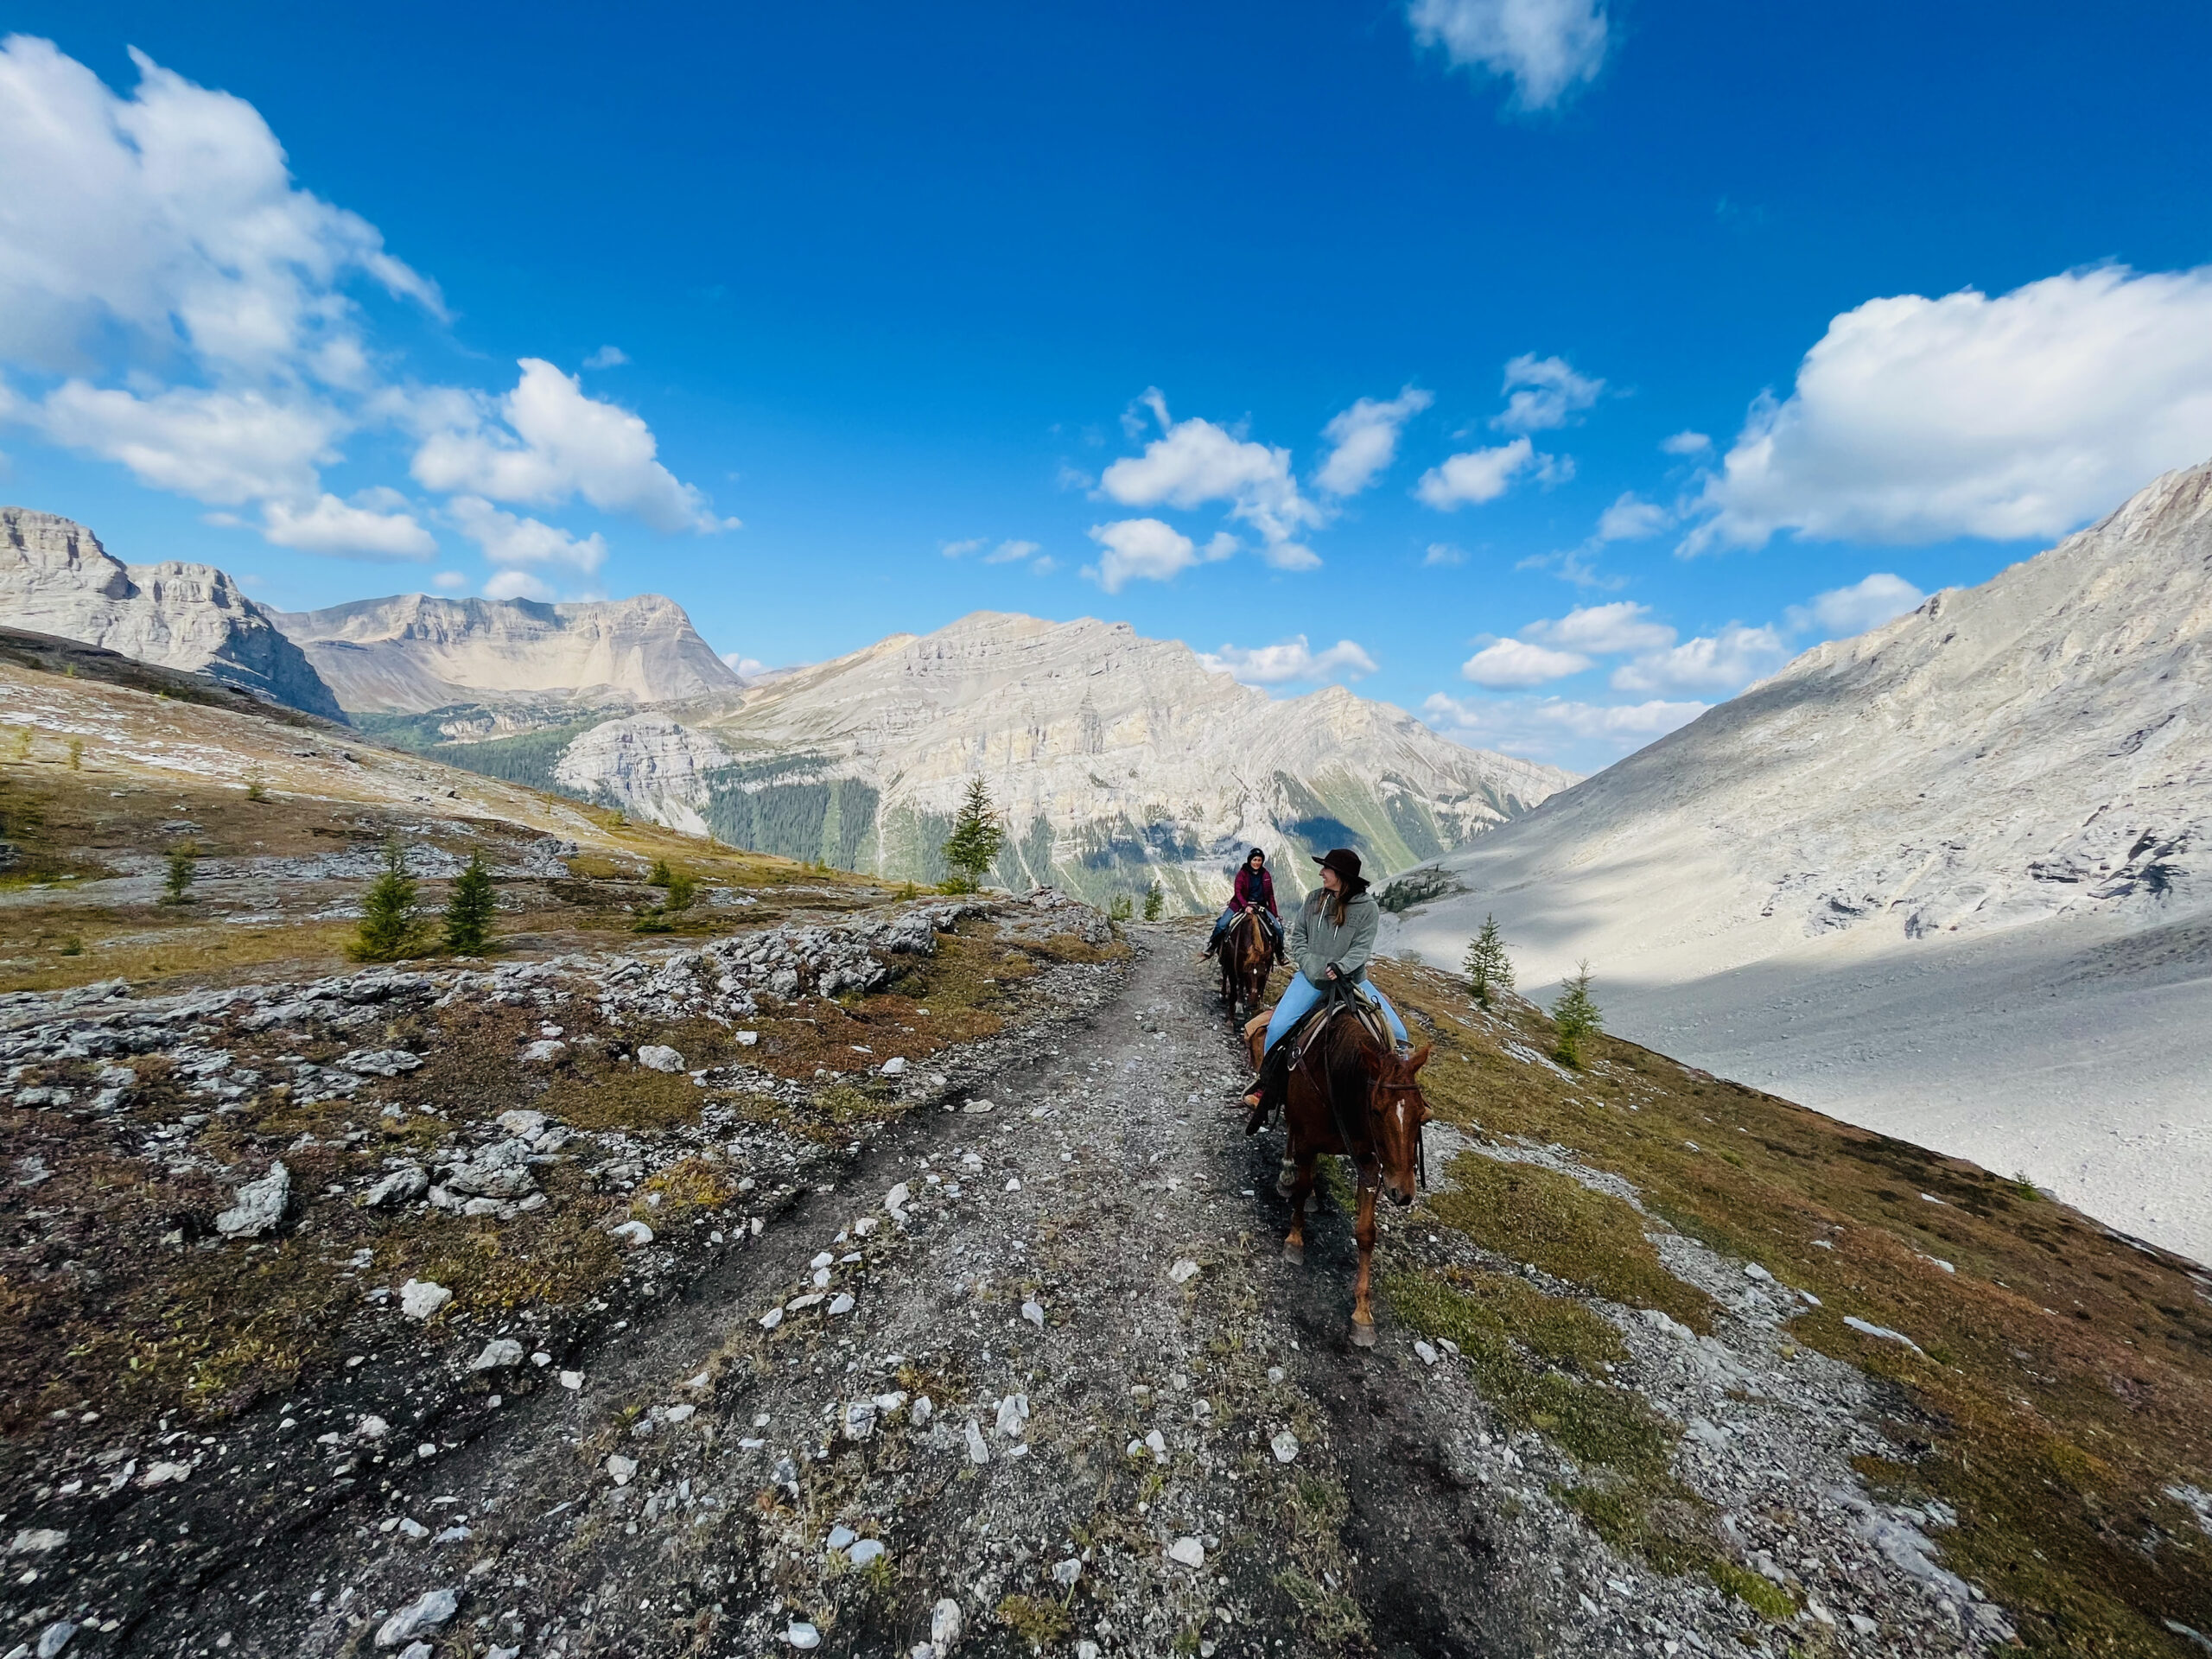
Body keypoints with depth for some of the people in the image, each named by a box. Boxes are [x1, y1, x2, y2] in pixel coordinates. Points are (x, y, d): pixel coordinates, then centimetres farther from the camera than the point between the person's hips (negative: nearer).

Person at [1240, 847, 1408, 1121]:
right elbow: (1298, 936, 6)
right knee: (1278, 1026, -18)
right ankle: (1266, 1084, 3)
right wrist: (1310, 967, -8)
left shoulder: (1367, 907, -6)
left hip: (1351, 979, 0)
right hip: (1312, 976, 1)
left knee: (1397, 1032, -9)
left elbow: (1362, 948, -10)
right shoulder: (1314, 898, 2)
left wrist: (1340, 968, -27)